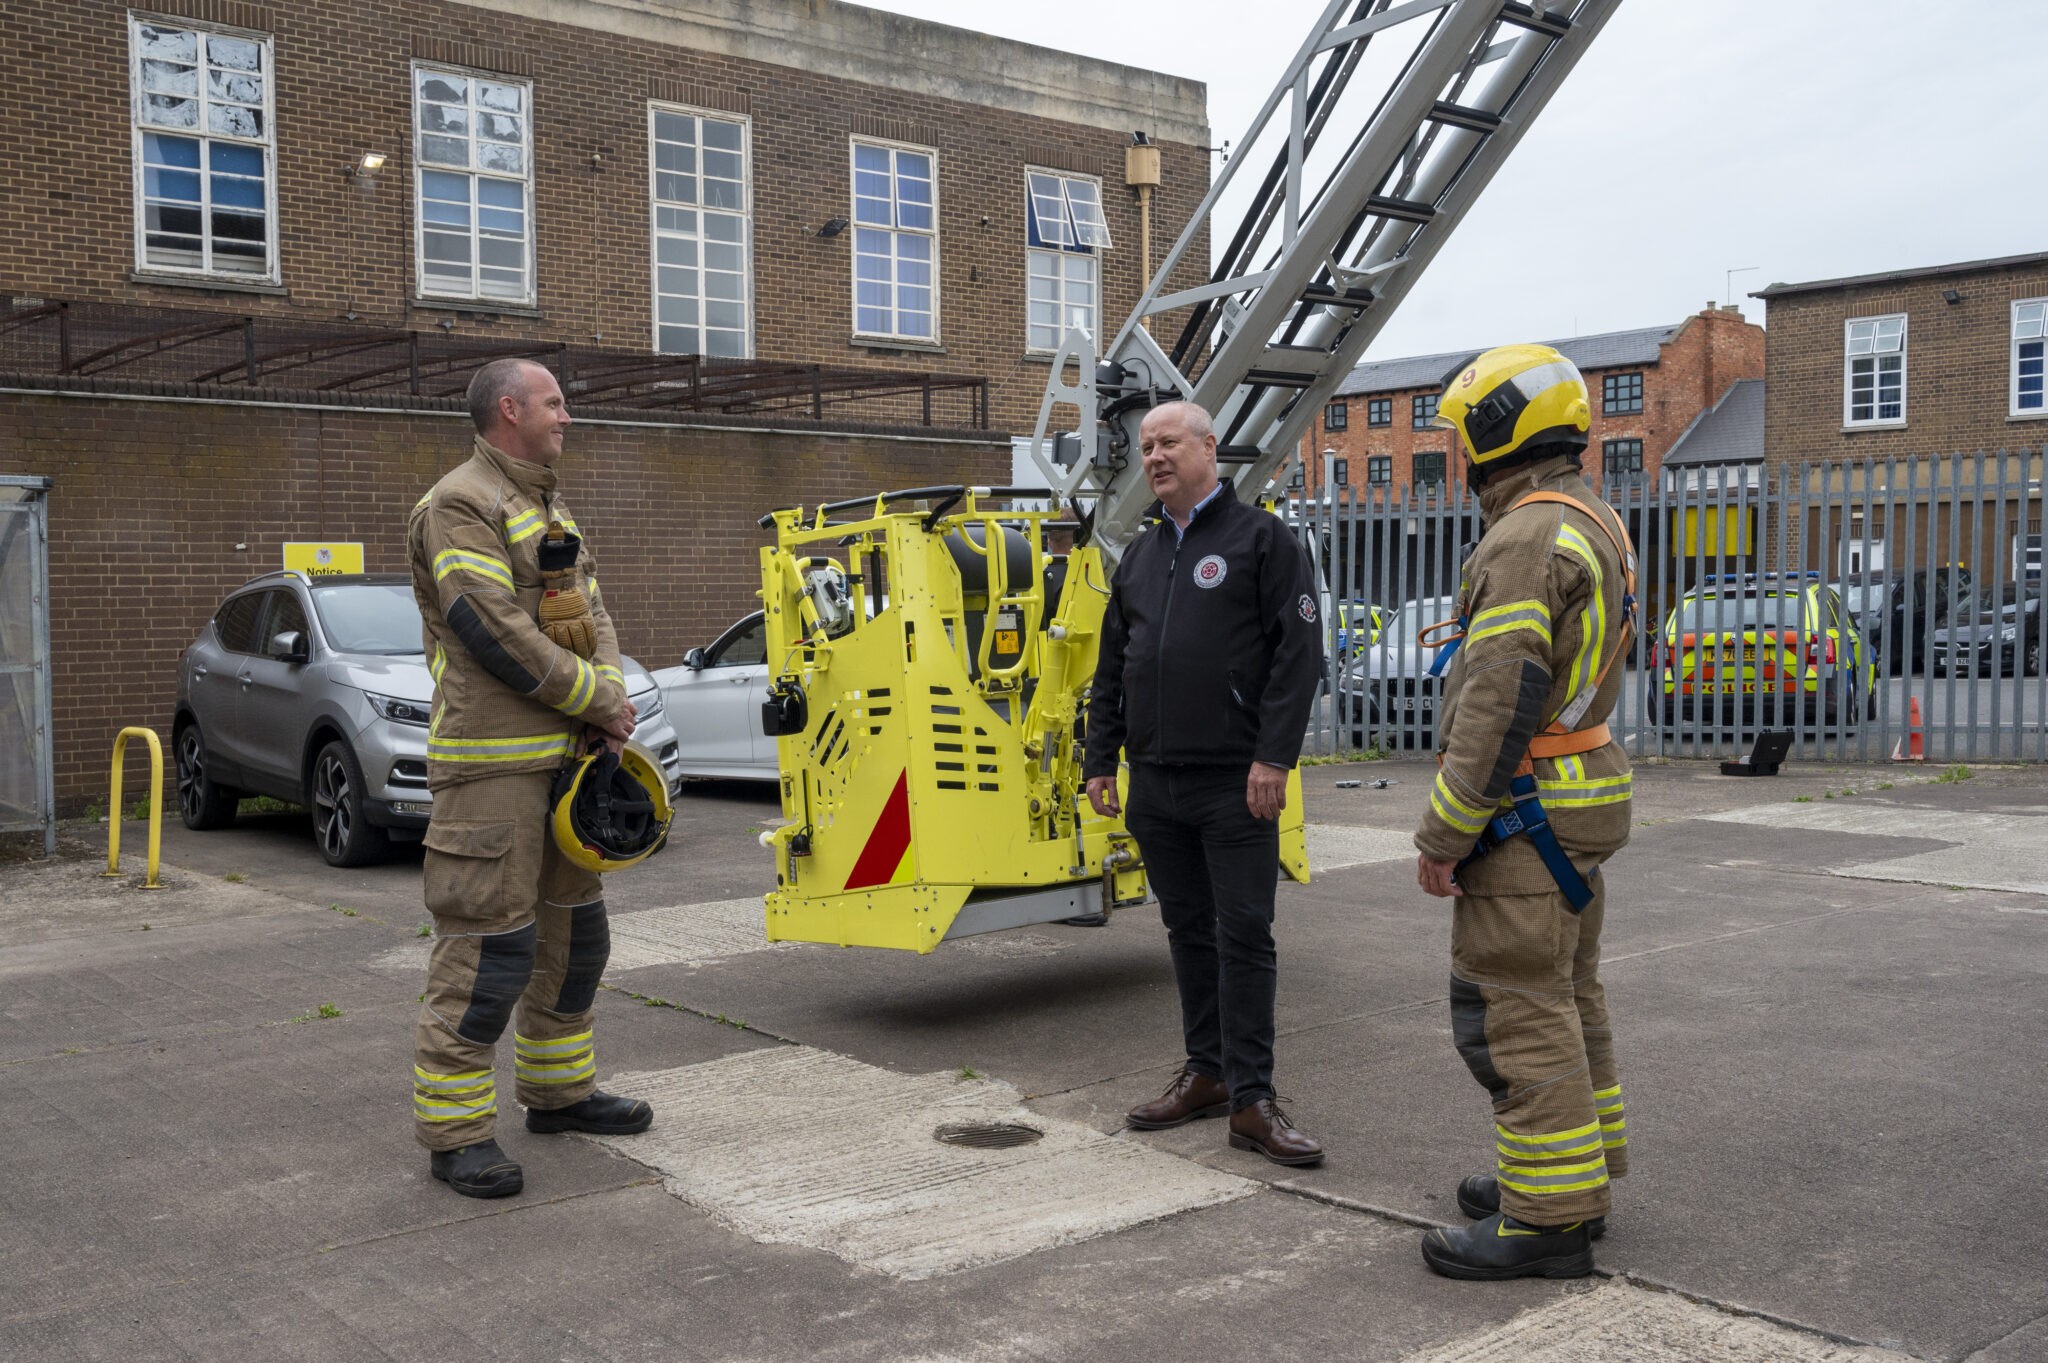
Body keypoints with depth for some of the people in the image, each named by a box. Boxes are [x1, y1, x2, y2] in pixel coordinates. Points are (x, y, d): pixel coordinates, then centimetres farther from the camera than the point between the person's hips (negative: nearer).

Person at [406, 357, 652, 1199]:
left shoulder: (551, 512, 20)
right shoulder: (459, 507, -11)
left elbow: (591, 612, 17)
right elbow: (496, 631, -19)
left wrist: (611, 696, -3)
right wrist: (599, 702, -13)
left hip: (565, 755, 10)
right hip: (493, 762, -10)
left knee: (573, 928, 17)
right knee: (487, 941, -8)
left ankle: (558, 1090, 31)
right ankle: (455, 1131, 1)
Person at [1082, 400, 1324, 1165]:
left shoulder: (1260, 539, -2)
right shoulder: (1140, 555, 17)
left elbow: (1298, 651, -9)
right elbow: (1111, 667, 20)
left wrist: (1273, 758, -16)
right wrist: (1099, 760, 13)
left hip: (1234, 784, -6)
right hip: (1156, 785, 6)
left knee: (1244, 936, -5)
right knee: (1188, 931, 12)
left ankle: (1252, 1102, -1)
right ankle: (1207, 1074, 23)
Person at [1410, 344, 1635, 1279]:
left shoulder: (1526, 540, -19)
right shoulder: (1597, 528, 15)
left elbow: (1498, 704, -24)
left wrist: (1443, 834, -19)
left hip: (1525, 814, -11)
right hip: (1586, 797, 11)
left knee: (1515, 1009, -5)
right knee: (1567, 994, 18)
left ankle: (1547, 1220, 1)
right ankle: (1581, 1176, 29)